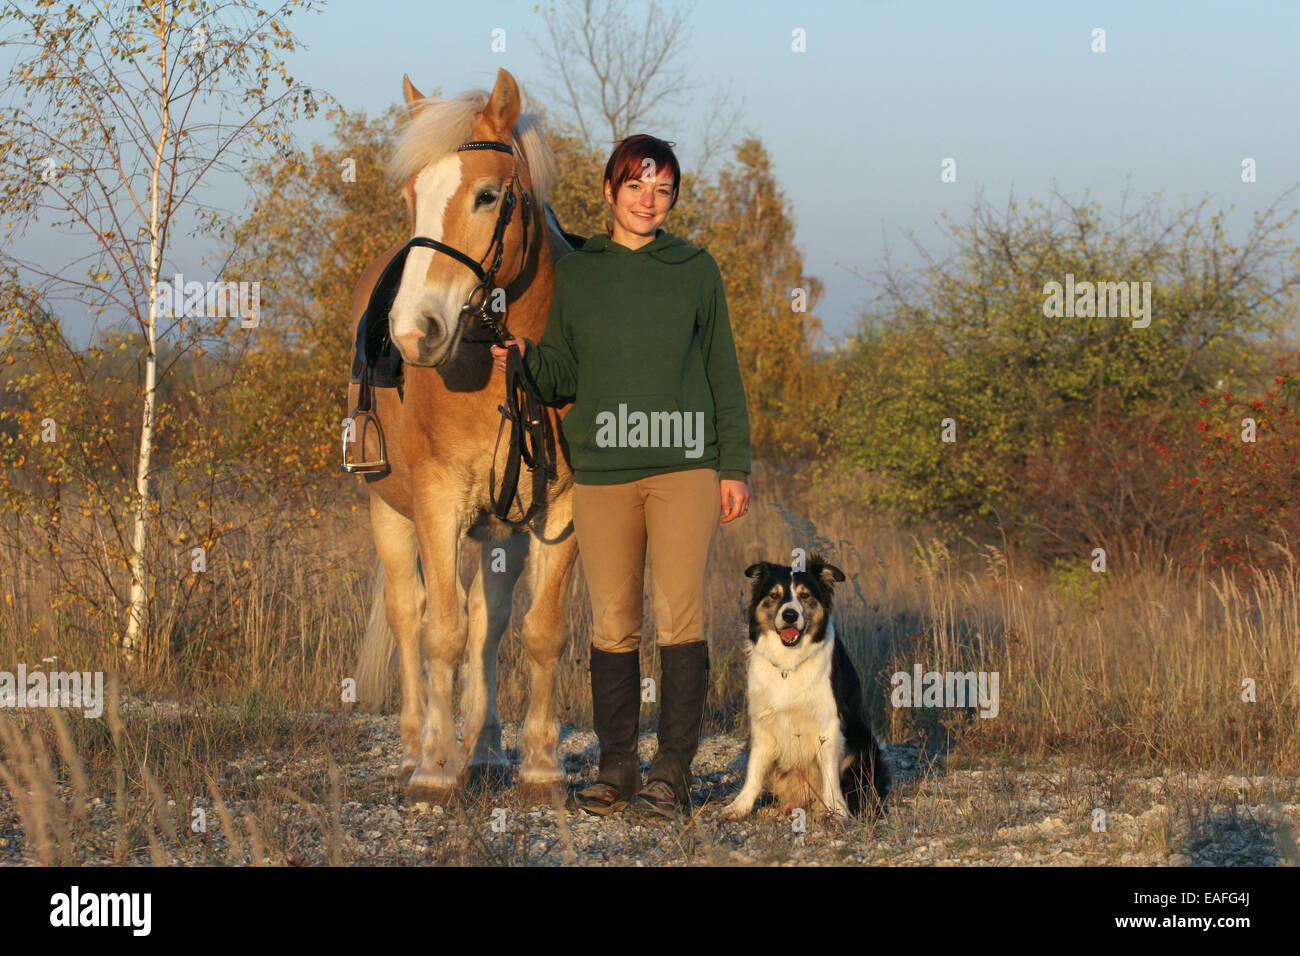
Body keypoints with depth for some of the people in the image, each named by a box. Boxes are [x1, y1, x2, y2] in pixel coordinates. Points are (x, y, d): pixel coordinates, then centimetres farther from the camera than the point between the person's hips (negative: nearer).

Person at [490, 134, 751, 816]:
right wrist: (525, 357, -10)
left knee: (679, 615, -9)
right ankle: (616, 767, 11)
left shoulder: (696, 270, 8)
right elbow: (562, 377, 11)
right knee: (612, 624, 2)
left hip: (684, 464, -1)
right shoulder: (575, 272, 10)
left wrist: (734, 465, 4)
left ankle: (673, 770, -5)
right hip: (601, 468, 2)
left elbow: (724, 375, 9)